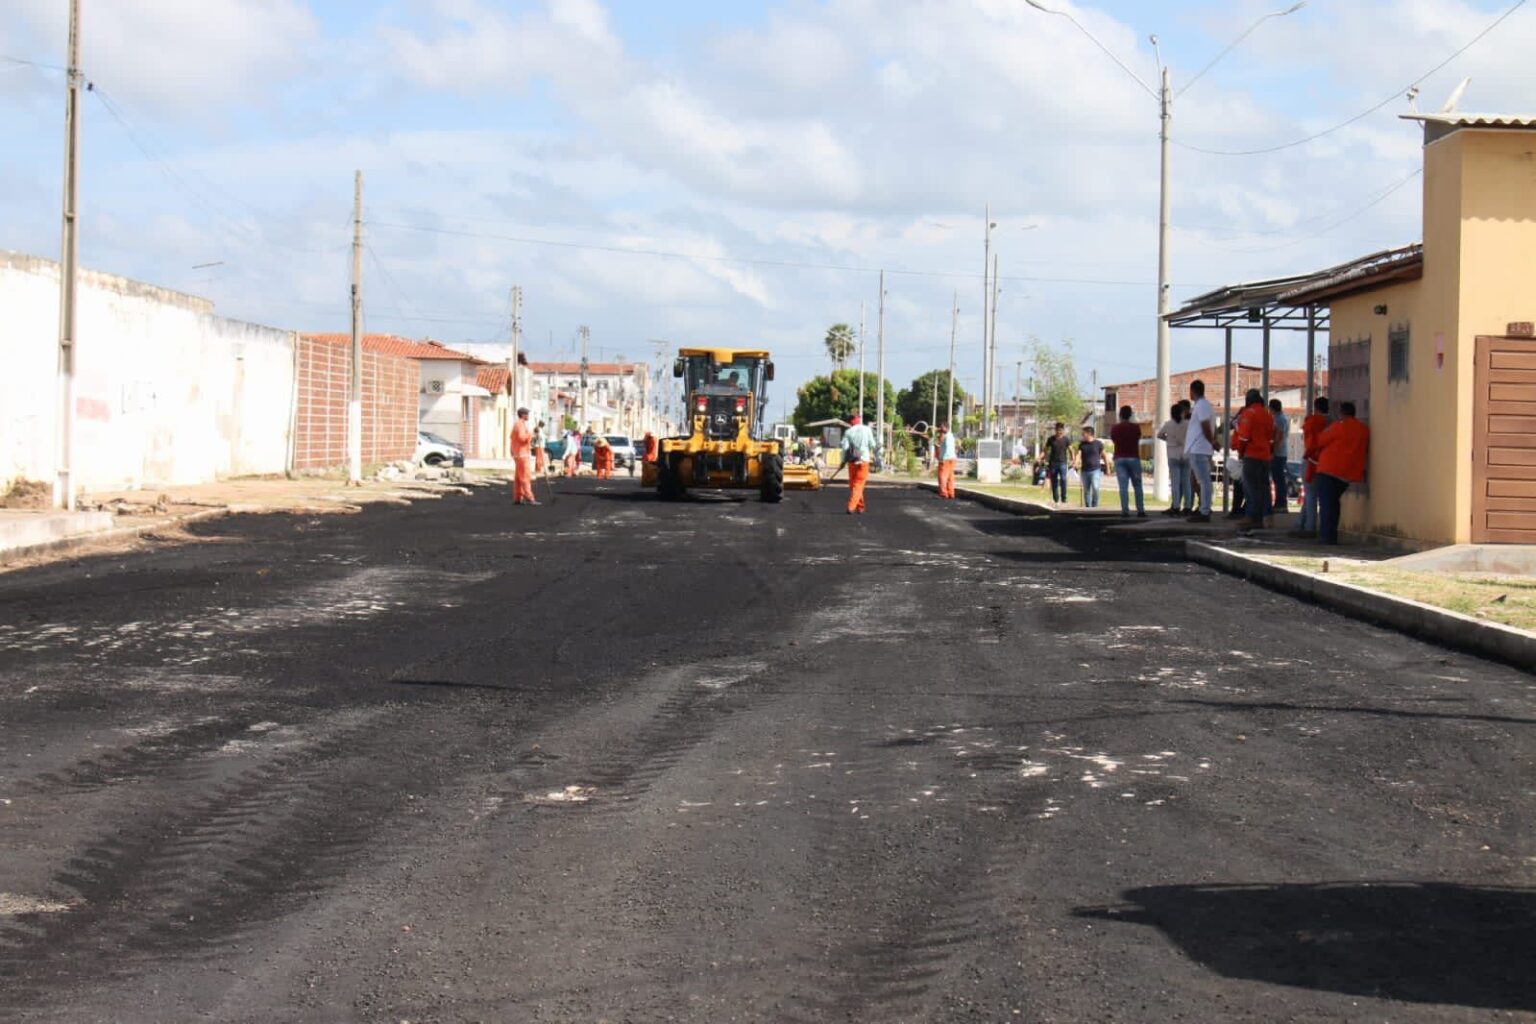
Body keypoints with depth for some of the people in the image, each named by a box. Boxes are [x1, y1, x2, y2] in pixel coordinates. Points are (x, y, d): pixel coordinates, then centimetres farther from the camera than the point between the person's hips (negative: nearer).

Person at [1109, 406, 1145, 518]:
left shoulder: (1114, 428, 0)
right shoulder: (1135, 427, -2)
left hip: (1119, 459, 0)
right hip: (1133, 458, 0)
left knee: (1123, 486, -3)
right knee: (1137, 485, 7)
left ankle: (1125, 511, -11)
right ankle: (1140, 511, 2)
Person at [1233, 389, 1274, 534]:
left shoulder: (1249, 413, -9)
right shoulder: (1268, 415, 16)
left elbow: (1244, 435, -13)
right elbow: (1271, 436, 18)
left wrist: (1240, 449, 0)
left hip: (1251, 456, -8)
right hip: (1265, 455, 8)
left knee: (1251, 487, -10)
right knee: (1261, 487, 12)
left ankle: (1253, 519, -17)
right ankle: (1259, 519, 16)